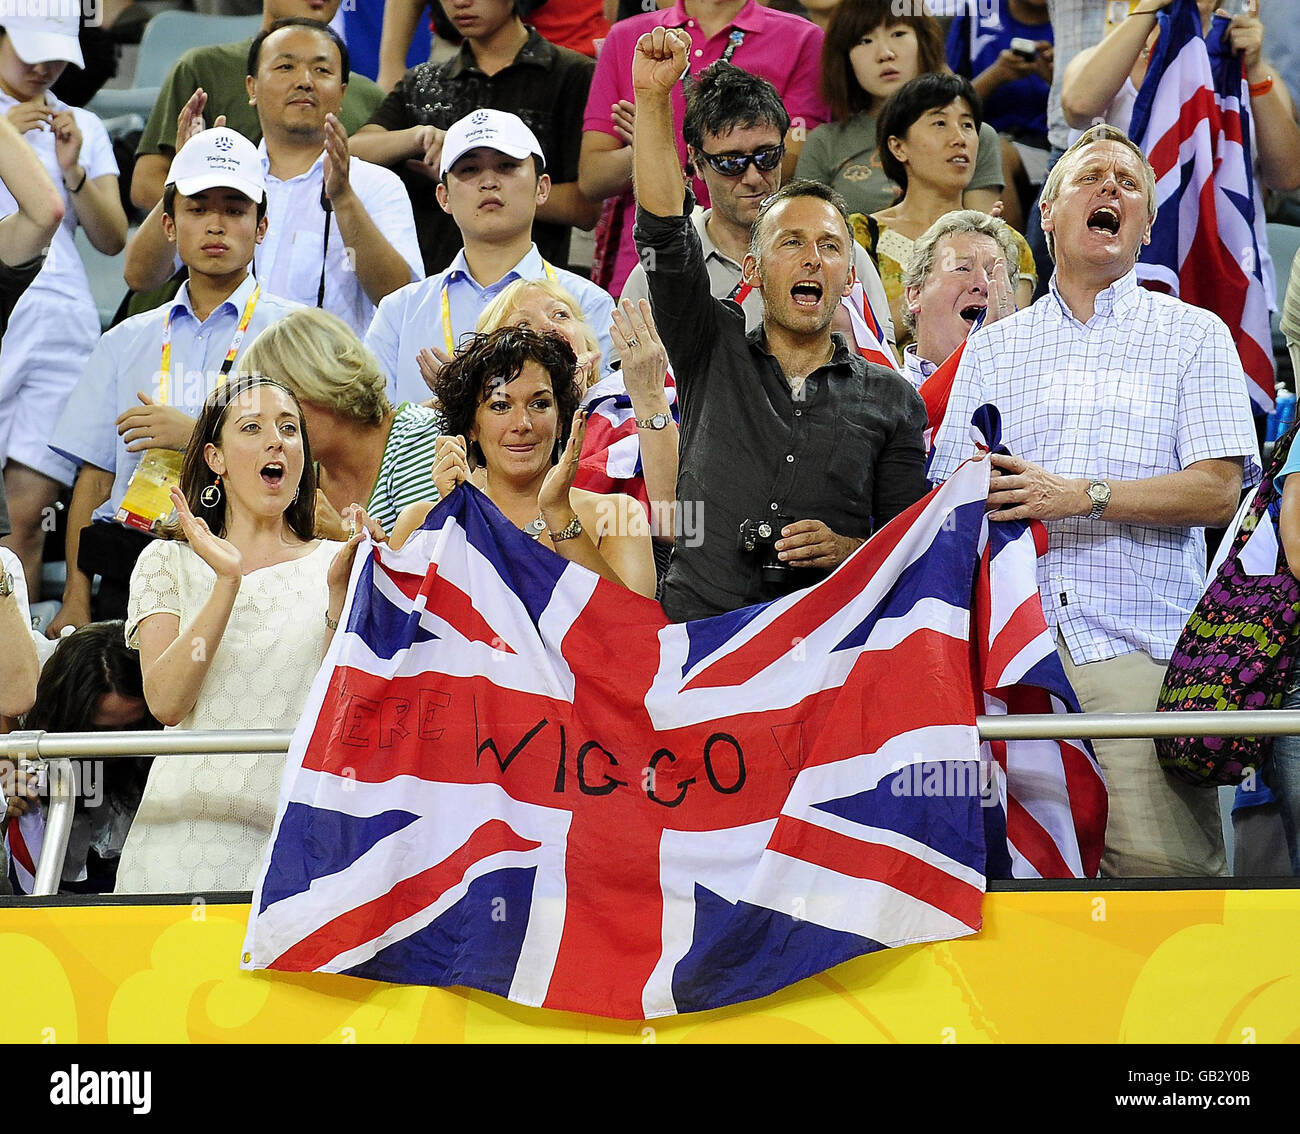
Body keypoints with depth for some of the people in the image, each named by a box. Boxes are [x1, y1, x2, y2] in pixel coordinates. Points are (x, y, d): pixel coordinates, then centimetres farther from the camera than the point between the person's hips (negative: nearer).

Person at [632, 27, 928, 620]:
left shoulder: (892, 399, 14)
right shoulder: (715, 353, 13)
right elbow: (664, 233, 2)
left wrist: (848, 549, -8)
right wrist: (653, 98, -6)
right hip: (696, 630, 0)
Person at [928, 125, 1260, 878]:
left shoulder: (1194, 335, 12)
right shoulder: (992, 348, 21)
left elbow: (1218, 490, 0)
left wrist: (1081, 495, -10)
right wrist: (978, 491, -9)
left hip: (1140, 649, -2)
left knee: (1163, 868, -16)